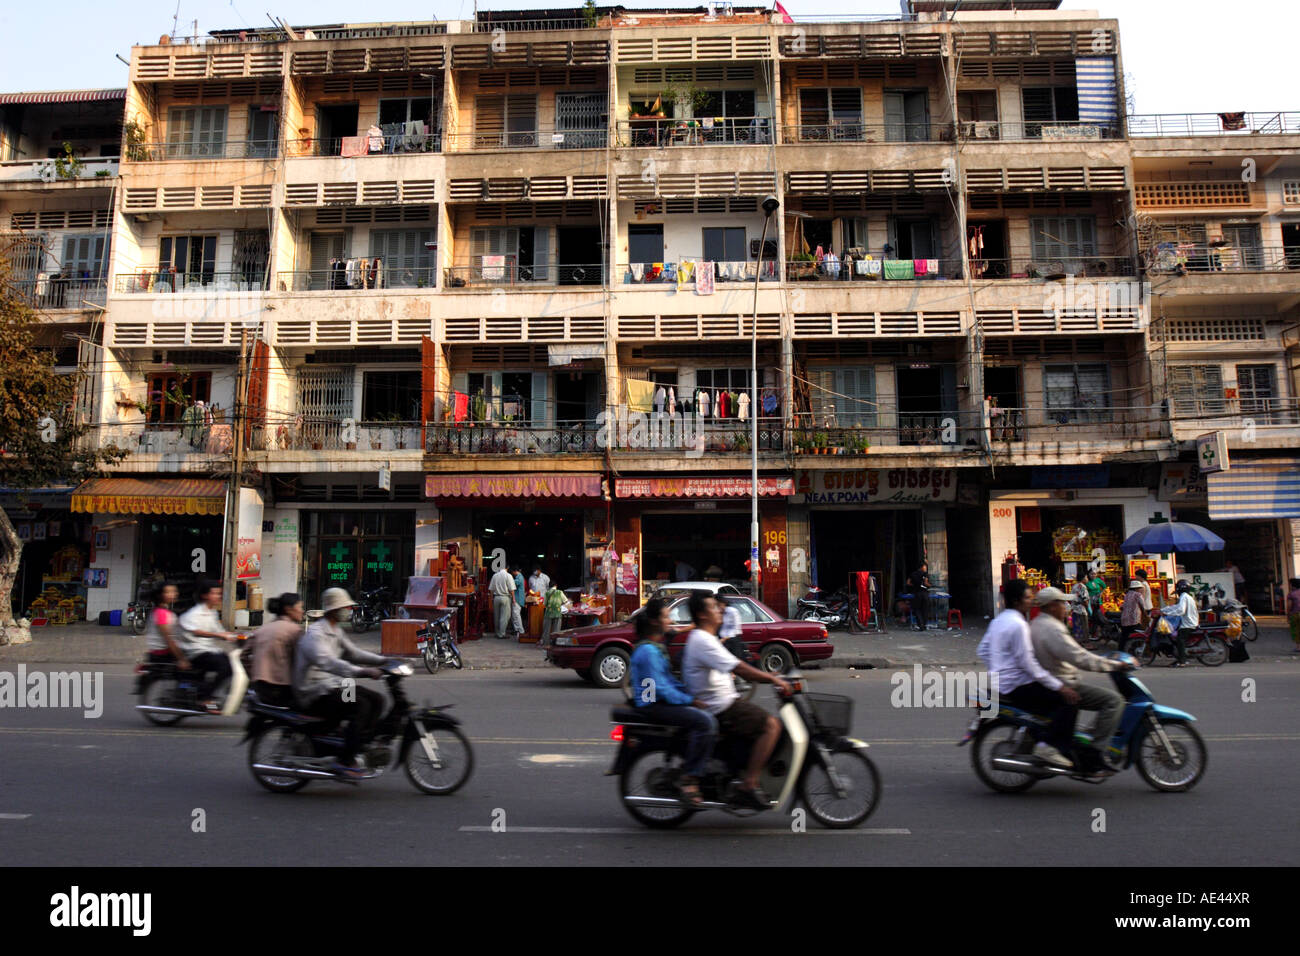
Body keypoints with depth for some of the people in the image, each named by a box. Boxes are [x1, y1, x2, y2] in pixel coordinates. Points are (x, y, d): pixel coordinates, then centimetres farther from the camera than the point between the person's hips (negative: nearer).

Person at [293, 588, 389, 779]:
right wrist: (362, 672, -46)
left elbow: (352, 652, 19)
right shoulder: (315, 634, -19)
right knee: (360, 706, -26)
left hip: (333, 684, 10)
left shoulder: (335, 631, 14)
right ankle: (344, 762, -22)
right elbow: (327, 662, -36)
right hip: (316, 694, -10)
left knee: (376, 700, -2)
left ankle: (358, 747, 2)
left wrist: (383, 661, 6)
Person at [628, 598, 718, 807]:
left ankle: (688, 764, 7)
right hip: (652, 706, -11)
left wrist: (691, 695, 10)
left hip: (662, 701, 11)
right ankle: (688, 779, -18)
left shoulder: (656, 646, 16)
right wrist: (689, 701, -15)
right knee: (705, 721, -23)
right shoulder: (647, 650, -16)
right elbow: (660, 688, -20)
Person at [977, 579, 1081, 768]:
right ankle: (1049, 746, -16)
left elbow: (982, 650, 18)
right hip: (1017, 687, -10)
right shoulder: (1017, 625, -18)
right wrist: (1059, 687, -18)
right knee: (1069, 699, -13)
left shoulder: (998, 620, 12)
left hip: (1000, 683, 10)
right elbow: (1027, 663, -21)